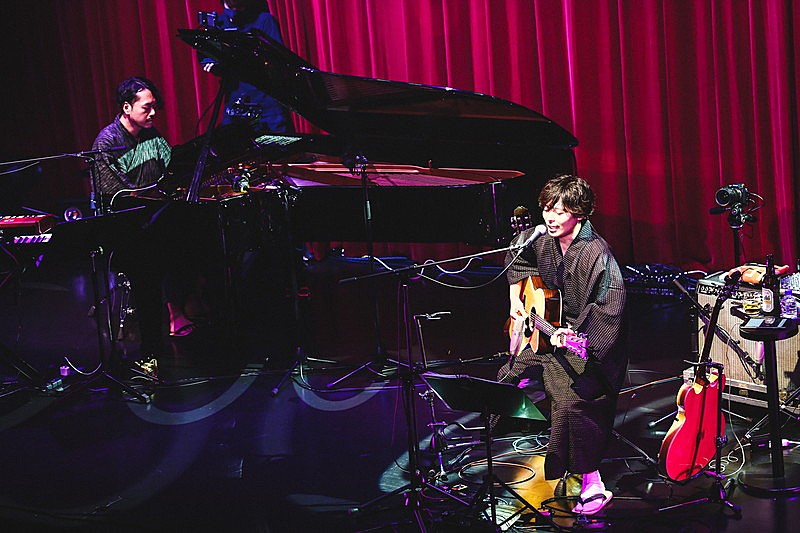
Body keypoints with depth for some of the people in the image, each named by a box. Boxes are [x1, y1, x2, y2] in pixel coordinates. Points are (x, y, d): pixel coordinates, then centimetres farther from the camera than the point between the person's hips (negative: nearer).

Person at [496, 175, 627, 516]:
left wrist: (575, 336, -38)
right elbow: (517, 257, 24)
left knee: (570, 401, -28)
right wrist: (515, 298, 15)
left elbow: (608, 306, -28)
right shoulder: (540, 239, 1)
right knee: (505, 380, 10)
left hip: (583, 340, -8)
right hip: (544, 331, 8)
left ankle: (592, 485, -20)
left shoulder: (596, 254, -22)